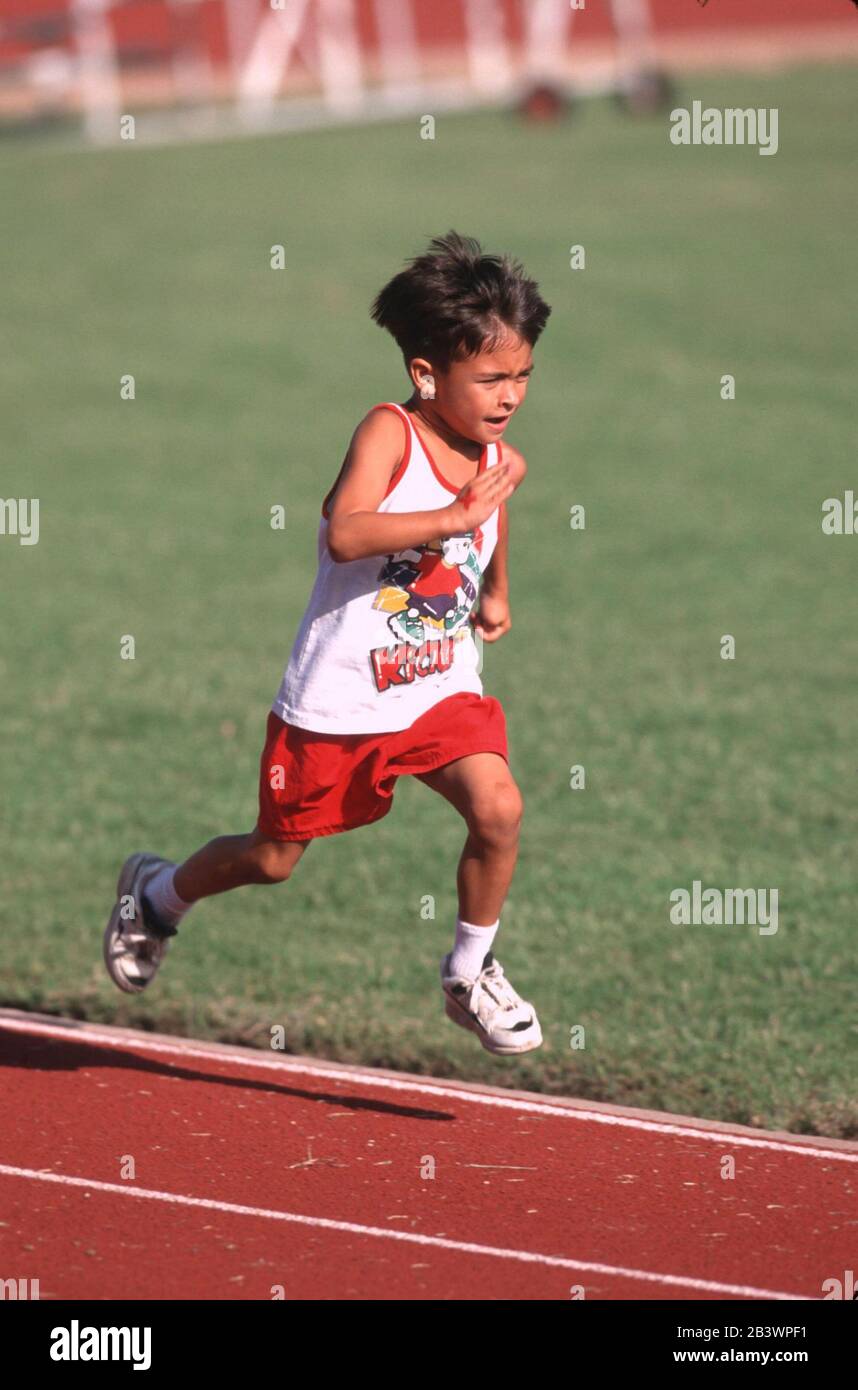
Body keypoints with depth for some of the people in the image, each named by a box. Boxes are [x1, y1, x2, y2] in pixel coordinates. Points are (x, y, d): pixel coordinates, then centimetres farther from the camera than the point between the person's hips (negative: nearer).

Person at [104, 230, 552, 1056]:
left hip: (441, 690, 4)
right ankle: (159, 893, 45)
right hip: (337, 699, -4)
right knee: (274, 859, 12)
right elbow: (345, 533, -39)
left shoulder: (503, 463, -2)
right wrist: (457, 517, -40)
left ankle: (470, 974, 1)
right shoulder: (388, 433, -20)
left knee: (498, 807, -22)